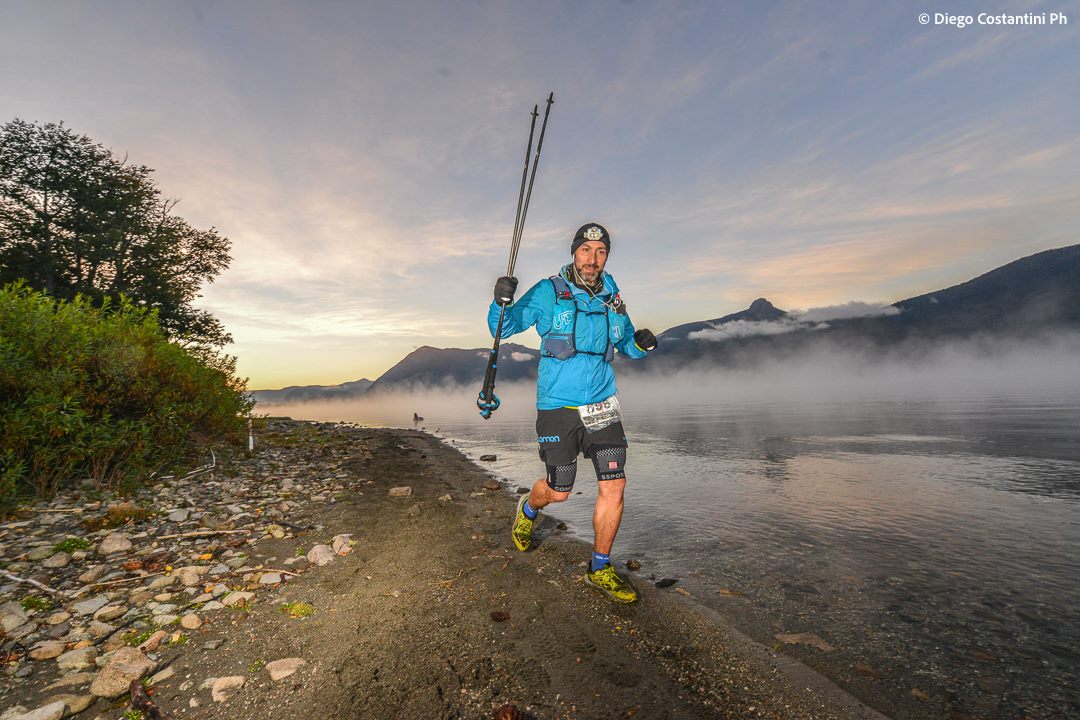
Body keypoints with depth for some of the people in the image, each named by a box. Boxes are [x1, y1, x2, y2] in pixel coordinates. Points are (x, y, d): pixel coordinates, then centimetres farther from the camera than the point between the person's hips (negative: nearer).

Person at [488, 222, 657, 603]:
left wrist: (641, 343, -5)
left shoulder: (612, 297, 7)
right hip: (558, 406, -3)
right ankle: (528, 509, 43)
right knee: (559, 491, 7)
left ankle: (600, 568, 20)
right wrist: (502, 302, -26)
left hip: (602, 405, 4)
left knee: (614, 487, -1)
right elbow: (502, 328, -4)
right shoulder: (549, 292, -6)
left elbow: (628, 344, 19)